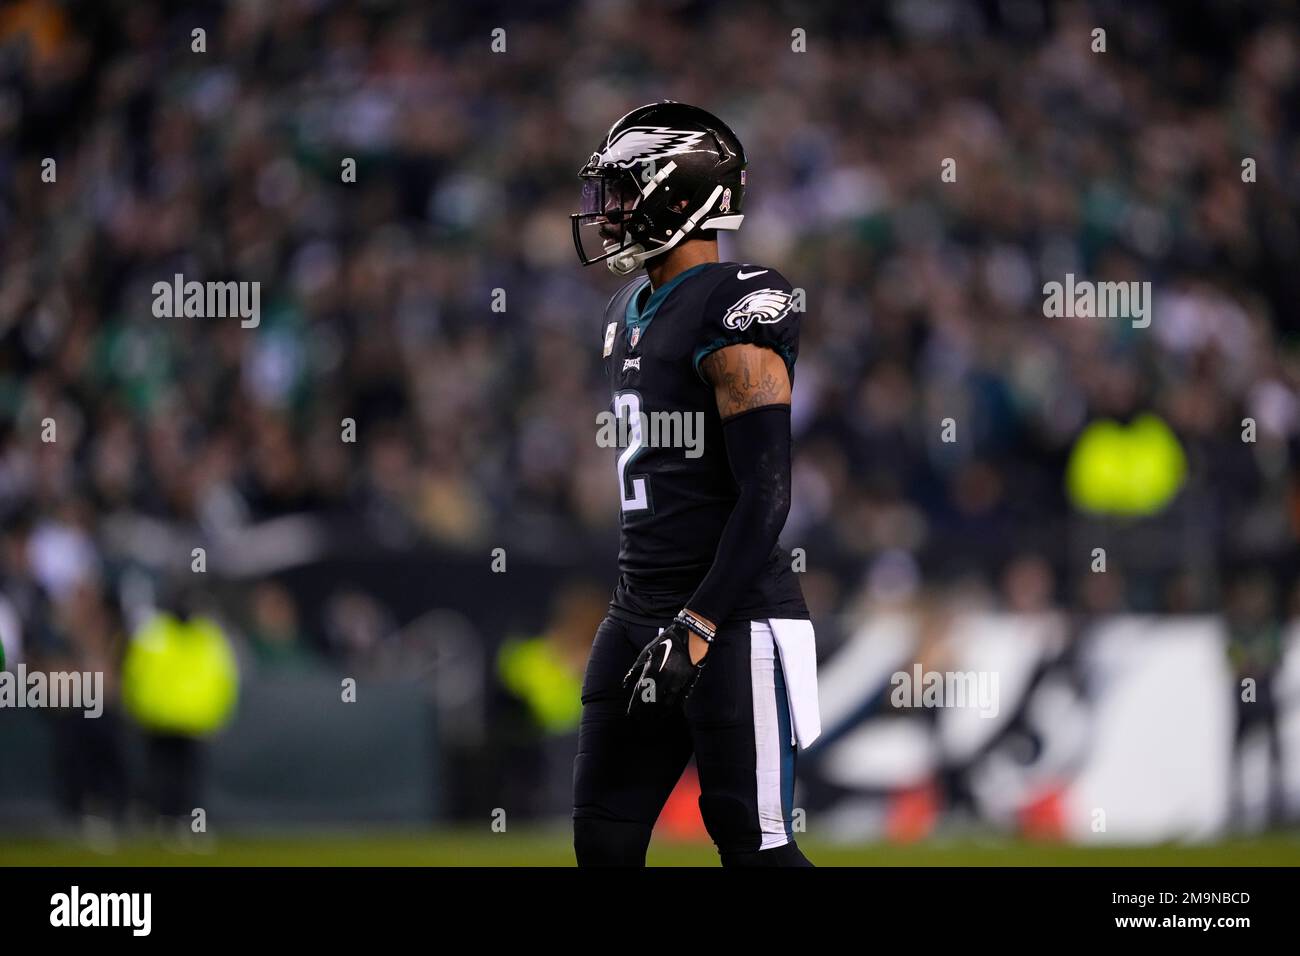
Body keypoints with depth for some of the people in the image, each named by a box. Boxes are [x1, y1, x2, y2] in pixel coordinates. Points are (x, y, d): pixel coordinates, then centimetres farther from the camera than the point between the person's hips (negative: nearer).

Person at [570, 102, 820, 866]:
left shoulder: (734, 317, -15)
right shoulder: (633, 314, 14)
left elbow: (765, 496, -19)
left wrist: (698, 626, -23)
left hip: (734, 617, -9)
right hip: (642, 613, 9)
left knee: (755, 845, -7)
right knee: (604, 839, 8)